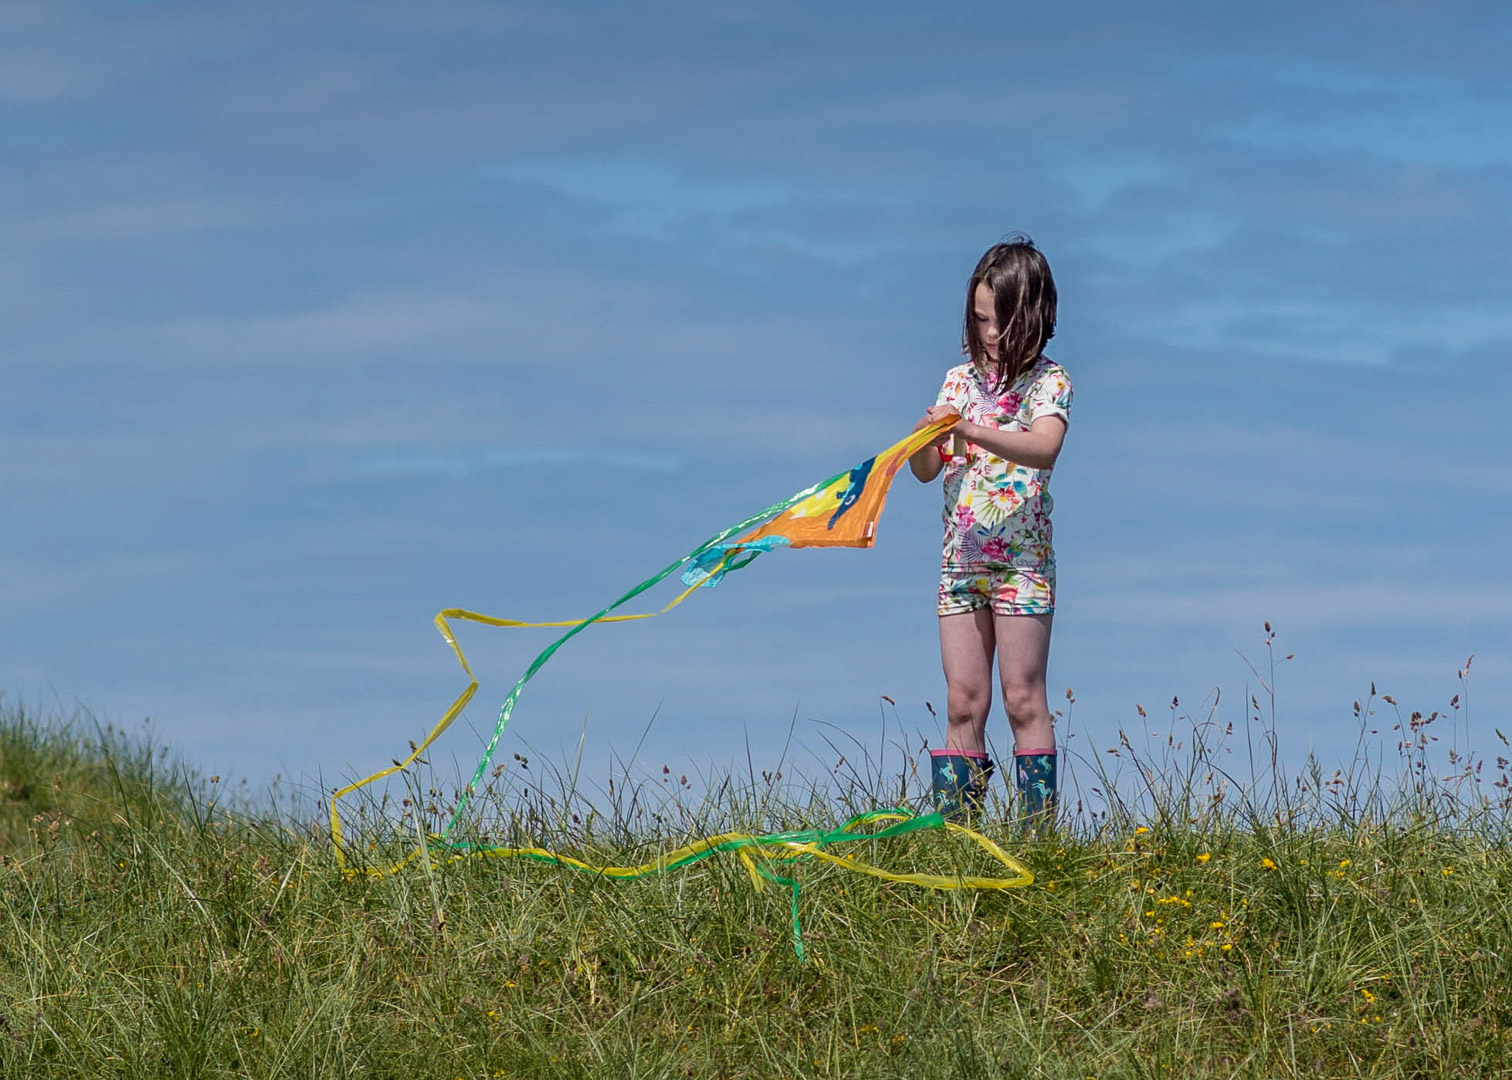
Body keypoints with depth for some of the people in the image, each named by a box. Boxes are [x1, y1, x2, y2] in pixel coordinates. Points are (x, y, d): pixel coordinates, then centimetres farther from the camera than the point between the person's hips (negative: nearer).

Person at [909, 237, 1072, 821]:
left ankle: (1038, 830, -4)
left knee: (1023, 698, -5)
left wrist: (971, 432, -36)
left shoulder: (1048, 380, -5)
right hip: (961, 555, 5)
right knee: (962, 703, 4)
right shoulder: (959, 379, 11)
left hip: (1021, 555, -5)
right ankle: (953, 830, 3)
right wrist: (923, 440, -13)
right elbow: (927, 470, 9)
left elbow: (1043, 447, -24)